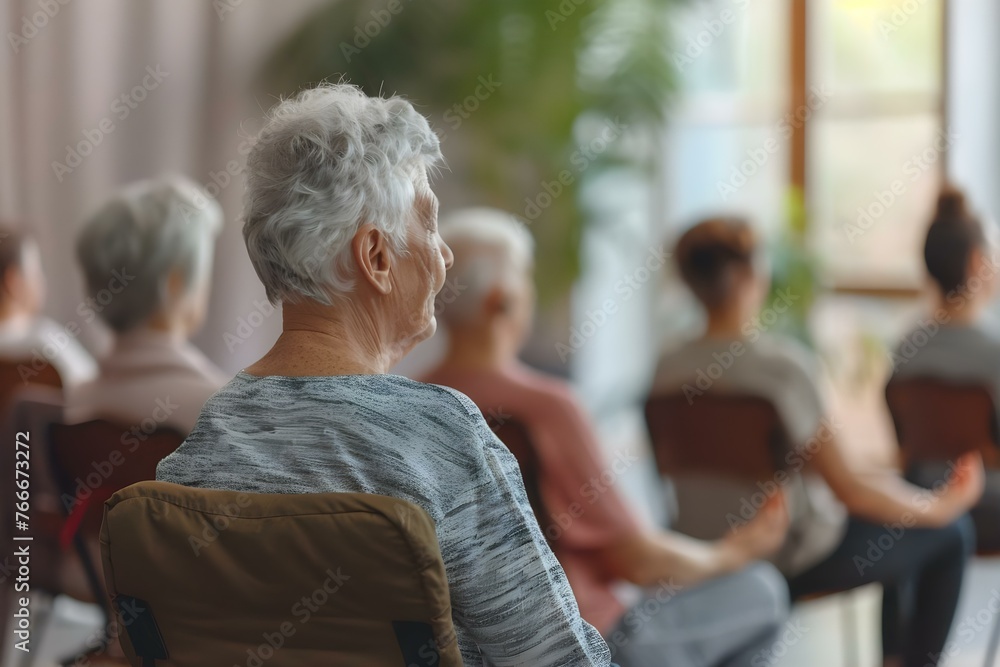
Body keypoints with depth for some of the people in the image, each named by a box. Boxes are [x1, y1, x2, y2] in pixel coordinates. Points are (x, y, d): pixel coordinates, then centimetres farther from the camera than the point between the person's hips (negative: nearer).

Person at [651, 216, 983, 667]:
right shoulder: (784, 363, -27)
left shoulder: (668, 370, -8)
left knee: (889, 486, 31)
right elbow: (847, 489, -22)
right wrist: (942, 506, -4)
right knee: (953, 532, 17)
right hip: (798, 557, -7)